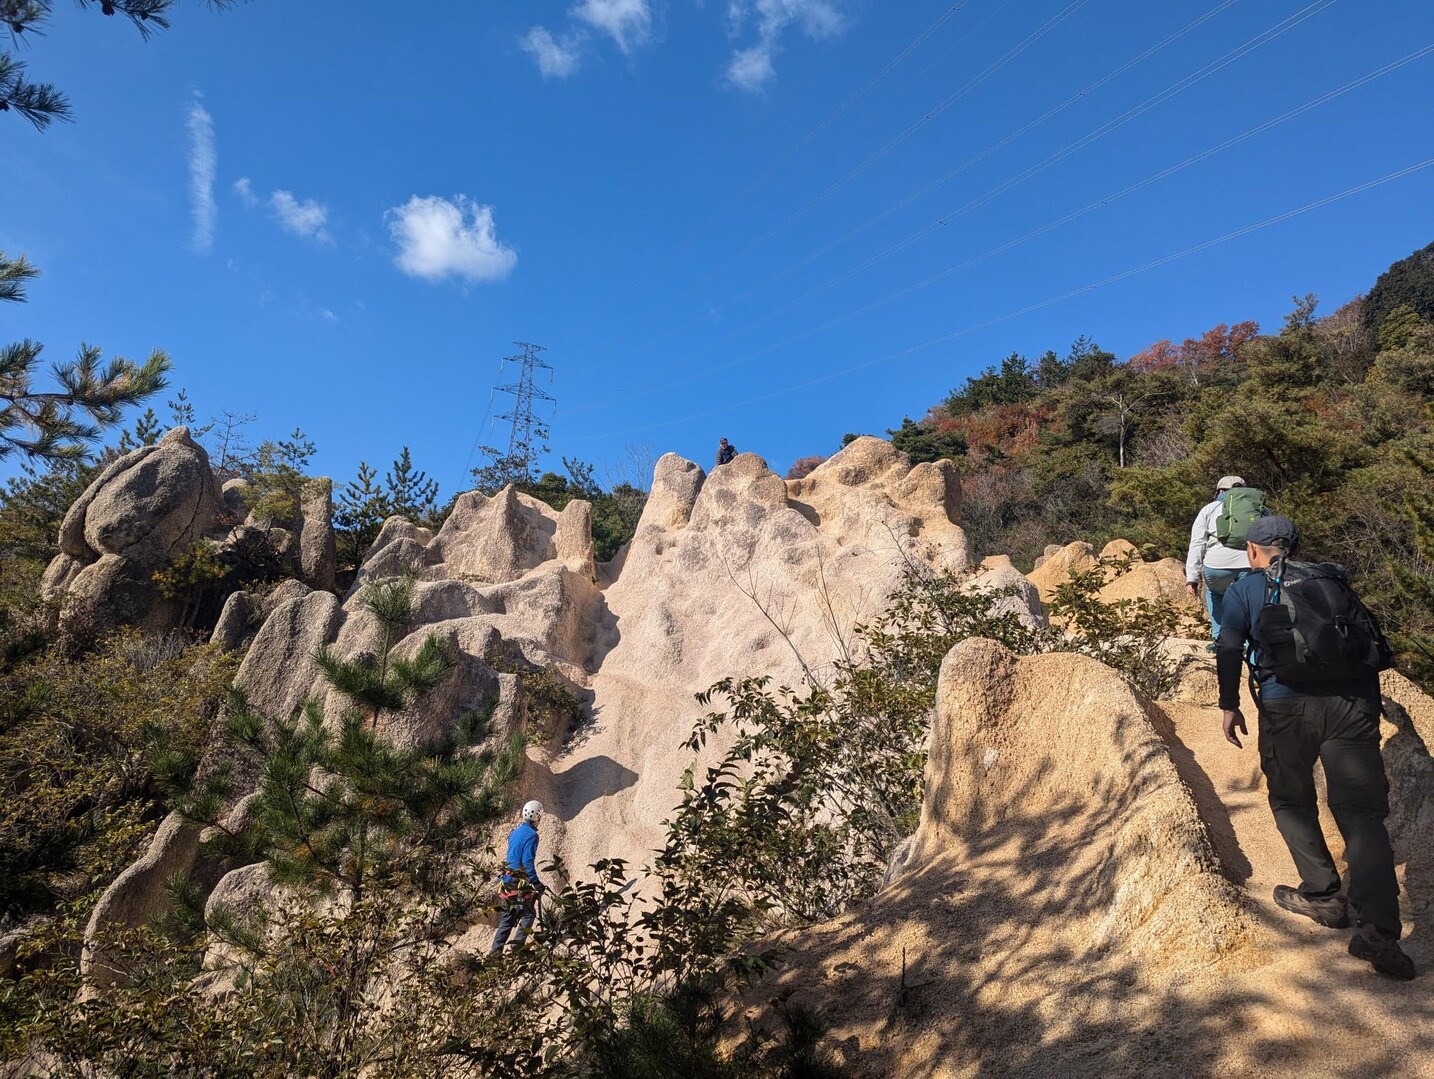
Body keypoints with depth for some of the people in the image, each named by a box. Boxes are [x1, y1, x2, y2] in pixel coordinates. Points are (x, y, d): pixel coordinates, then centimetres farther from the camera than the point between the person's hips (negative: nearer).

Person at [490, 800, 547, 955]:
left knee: (507, 918, 13)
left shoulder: (516, 831, 12)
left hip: (506, 880, 8)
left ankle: (495, 951, 10)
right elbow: (528, 861, -22)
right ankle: (516, 949, -3)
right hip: (521, 883, -8)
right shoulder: (531, 835, -15)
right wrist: (535, 882, -23)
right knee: (528, 914, 3)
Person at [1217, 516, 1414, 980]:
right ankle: (1378, 928, -10)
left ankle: (1323, 895, 23)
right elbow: (1371, 635, 25)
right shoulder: (1332, 579, 21)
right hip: (1354, 703, 3)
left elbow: (1229, 650, 1)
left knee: (1292, 802, 20)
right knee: (1361, 812, 0)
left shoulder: (1246, 588, 10)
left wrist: (1229, 705, 8)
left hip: (1289, 705, -2)